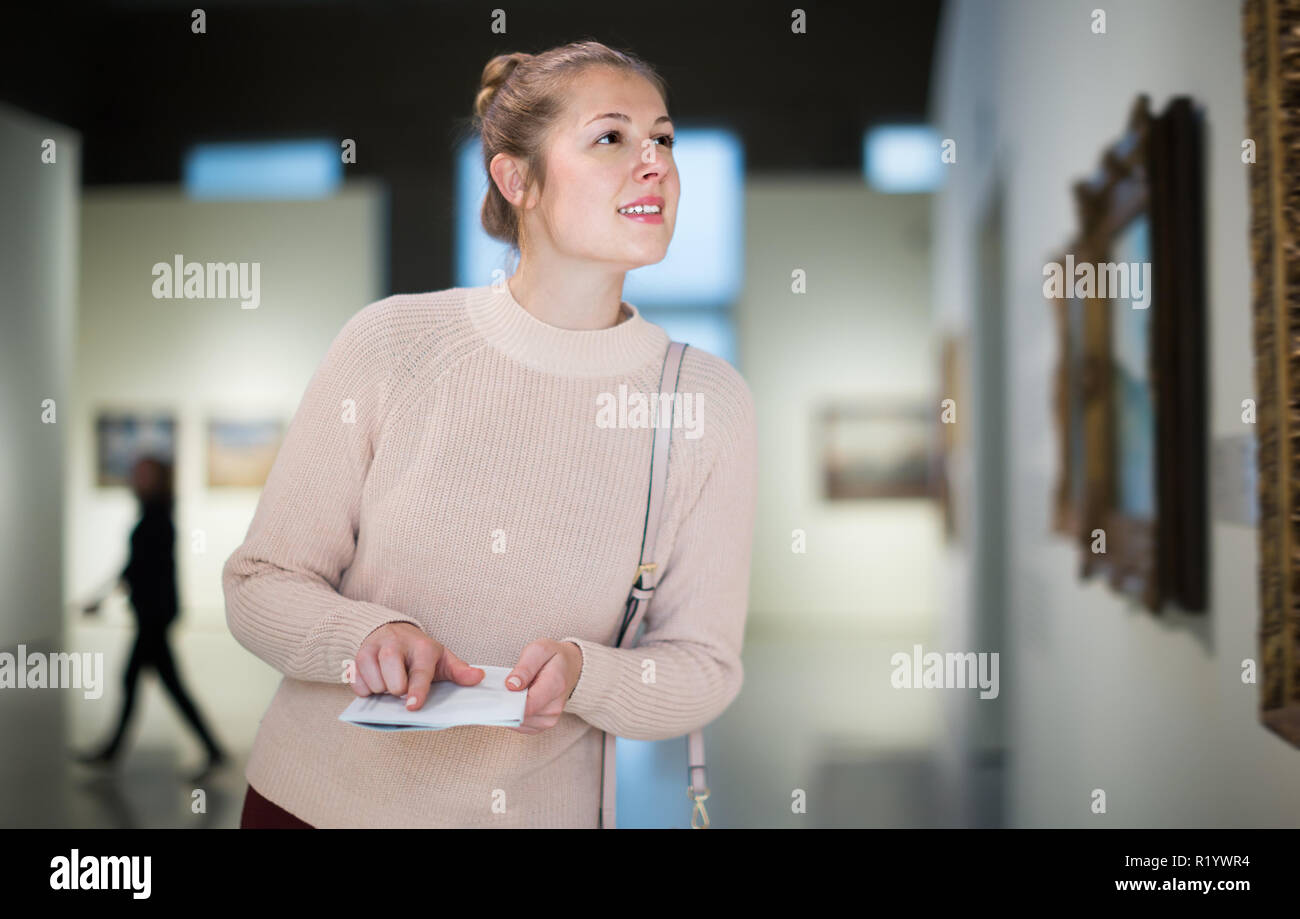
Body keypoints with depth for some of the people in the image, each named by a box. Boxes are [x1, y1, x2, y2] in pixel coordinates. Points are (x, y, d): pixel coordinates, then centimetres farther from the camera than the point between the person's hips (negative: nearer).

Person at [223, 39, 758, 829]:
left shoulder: (710, 402, -9)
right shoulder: (392, 342, -11)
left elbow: (705, 666, -5)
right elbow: (259, 585, -6)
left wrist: (583, 673, -24)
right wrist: (368, 634, -24)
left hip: (542, 808, 1)